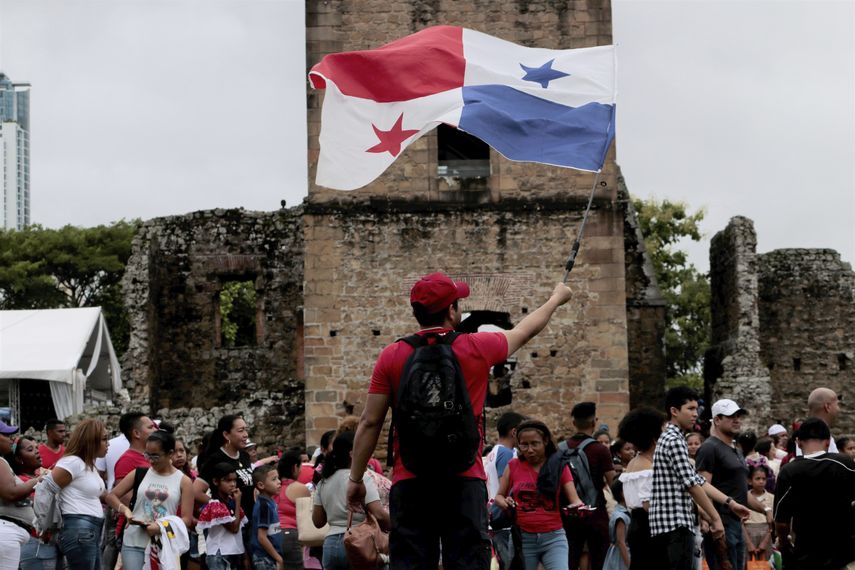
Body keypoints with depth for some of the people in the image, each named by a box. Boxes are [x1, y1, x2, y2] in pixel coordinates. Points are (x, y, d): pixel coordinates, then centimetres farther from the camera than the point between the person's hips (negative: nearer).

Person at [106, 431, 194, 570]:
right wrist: (124, 509, -11)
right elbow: (111, 496, 11)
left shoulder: (183, 481, 2)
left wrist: (161, 527, -20)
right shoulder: (139, 474, 8)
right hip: (134, 543, 1)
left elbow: (187, 519, -4)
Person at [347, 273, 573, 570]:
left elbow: (370, 423, 2)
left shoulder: (391, 357, 1)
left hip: (409, 483, 1)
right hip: (464, 481, -1)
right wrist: (556, 298, 40)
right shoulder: (479, 348, 2)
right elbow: (525, 331, 21)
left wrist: (356, 478, 12)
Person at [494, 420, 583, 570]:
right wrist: (506, 504, -13)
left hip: (554, 538, -1)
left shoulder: (560, 466, 1)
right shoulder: (514, 466, 2)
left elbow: (574, 499, -5)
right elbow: (499, 496, 10)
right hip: (523, 538, 1)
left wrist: (578, 507, -28)